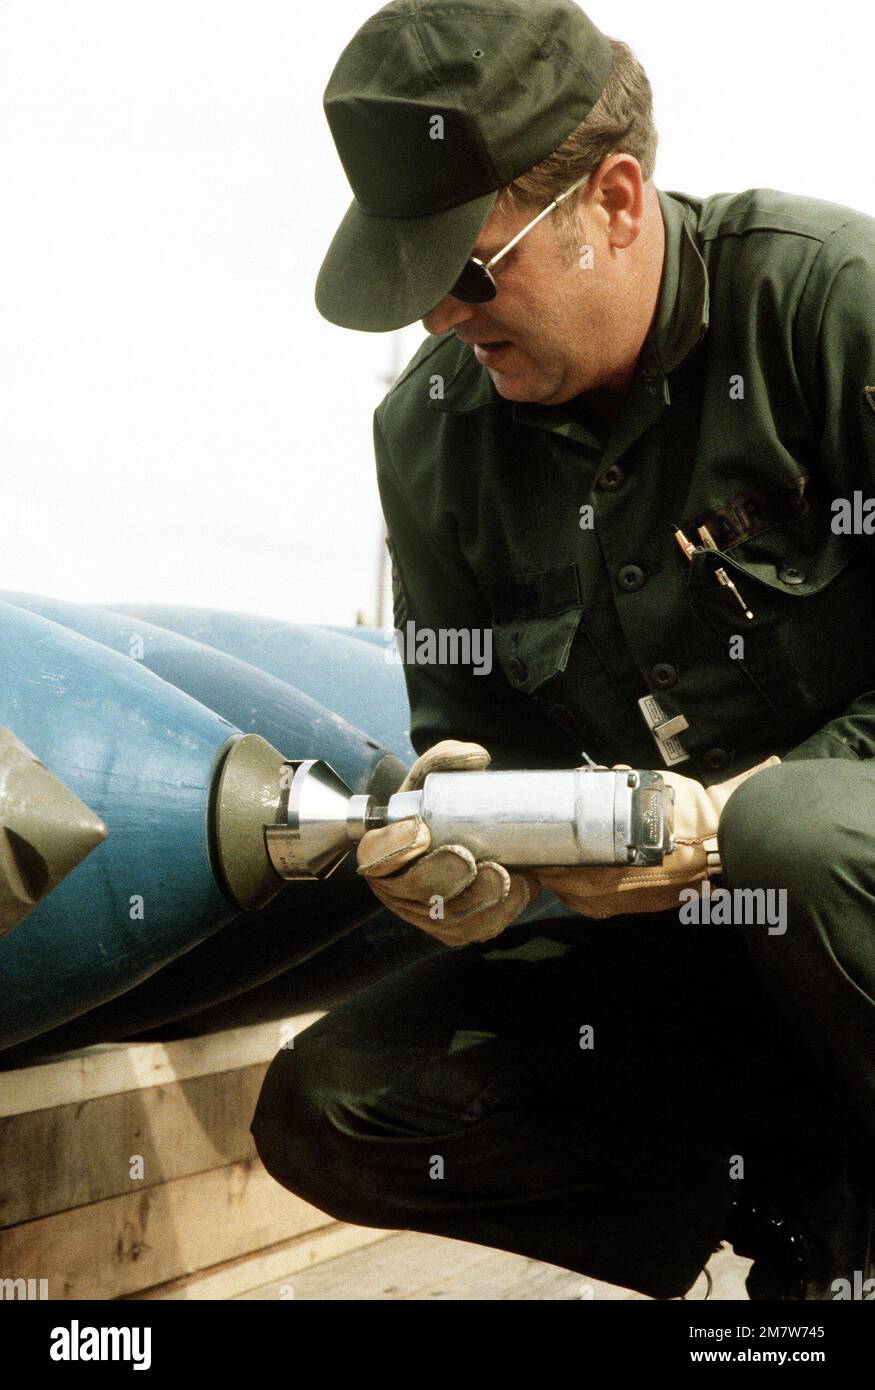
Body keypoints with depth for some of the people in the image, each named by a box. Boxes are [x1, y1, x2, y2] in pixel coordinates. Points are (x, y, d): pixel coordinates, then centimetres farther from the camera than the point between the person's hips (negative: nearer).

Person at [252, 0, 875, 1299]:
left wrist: (728, 820, -24)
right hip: (685, 916, 5)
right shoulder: (431, 424, 2)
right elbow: (473, 723, 8)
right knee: (328, 1112, -9)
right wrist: (466, 859, -15)